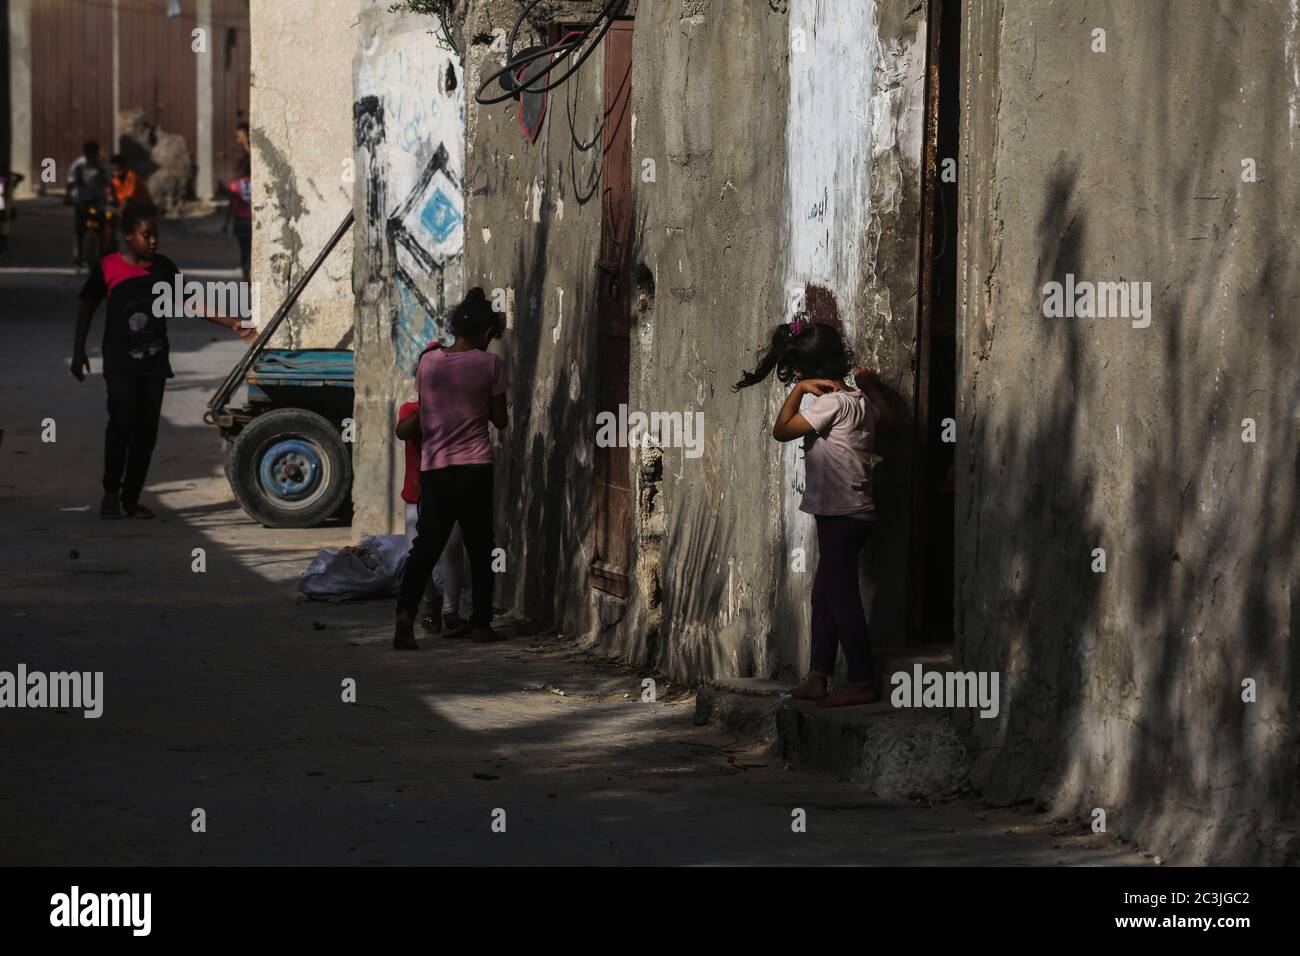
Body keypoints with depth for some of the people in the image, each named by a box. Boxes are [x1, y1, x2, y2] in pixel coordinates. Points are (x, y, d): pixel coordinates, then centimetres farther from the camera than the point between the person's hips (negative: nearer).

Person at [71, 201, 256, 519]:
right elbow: (87, 307, 5)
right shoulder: (108, 268, -5)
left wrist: (232, 324, -1)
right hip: (120, 361, -4)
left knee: (147, 430, 2)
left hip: (154, 361, 4)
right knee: (122, 422, -16)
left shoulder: (163, 268, 4)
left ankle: (131, 498, 10)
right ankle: (111, 493, -4)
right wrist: (79, 351, 6)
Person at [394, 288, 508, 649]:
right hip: (476, 464, -2)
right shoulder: (490, 364, -4)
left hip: (434, 466, 2)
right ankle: (480, 624, 15)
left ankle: (406, 612, -18)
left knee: (426, 544, 3)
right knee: (479, 547, 11)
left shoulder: (428, 360, 2)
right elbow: (499, 419, 2)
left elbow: (422, 410, 10)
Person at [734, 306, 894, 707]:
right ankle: (818, 679, 14)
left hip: (841, 515, -10)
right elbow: (886, 418, 31)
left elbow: (782, 430, -16)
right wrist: (872, 386, 30)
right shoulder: (860, 399, 10)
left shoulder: (831, 402, -17)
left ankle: (863, 681, -1)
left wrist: (798, 390, -9)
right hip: (852, 512, 10)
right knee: (825, 594, 12)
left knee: (842, 597, -4)